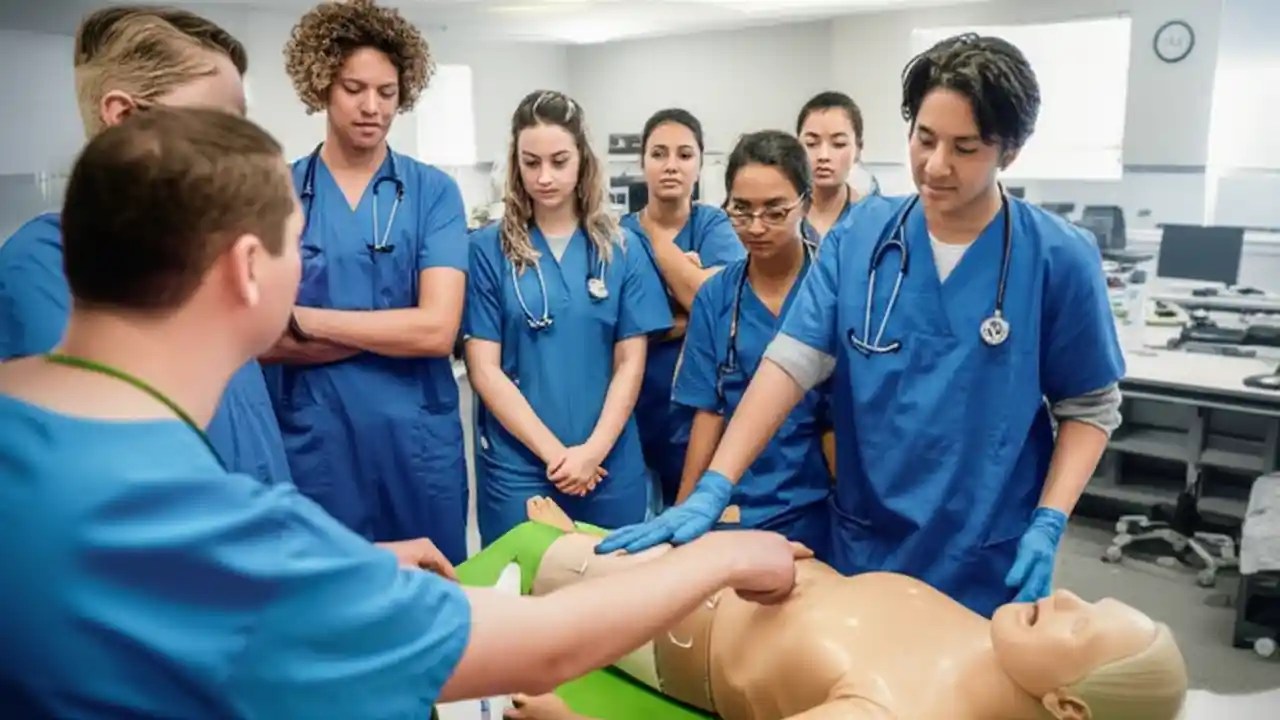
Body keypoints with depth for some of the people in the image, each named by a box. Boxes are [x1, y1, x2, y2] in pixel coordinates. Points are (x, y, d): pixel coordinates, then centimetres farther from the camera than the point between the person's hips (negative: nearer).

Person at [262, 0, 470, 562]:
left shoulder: (433, 192, -2)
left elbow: (437, 329, -12)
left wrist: (307, 319, -9)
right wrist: (395, 331, -13)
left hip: (418, 441, 0)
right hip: (312, 443, 0)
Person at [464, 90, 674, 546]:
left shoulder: (622, 249, 2)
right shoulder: (488, 249, -3)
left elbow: (630, 363, 1)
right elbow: (484, 369, -5)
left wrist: (594, 450, -10)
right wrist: (553, 452, -12)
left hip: (611, 465, 2)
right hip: (517, 465, -1)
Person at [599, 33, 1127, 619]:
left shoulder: (1059, 259, -9)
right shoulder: (858, 237, -6)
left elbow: (1089, 407, -1)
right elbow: (791, 361, -12)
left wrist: (1048, 526, -13)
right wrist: (712, 490, -20)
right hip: (867, 547, 2)